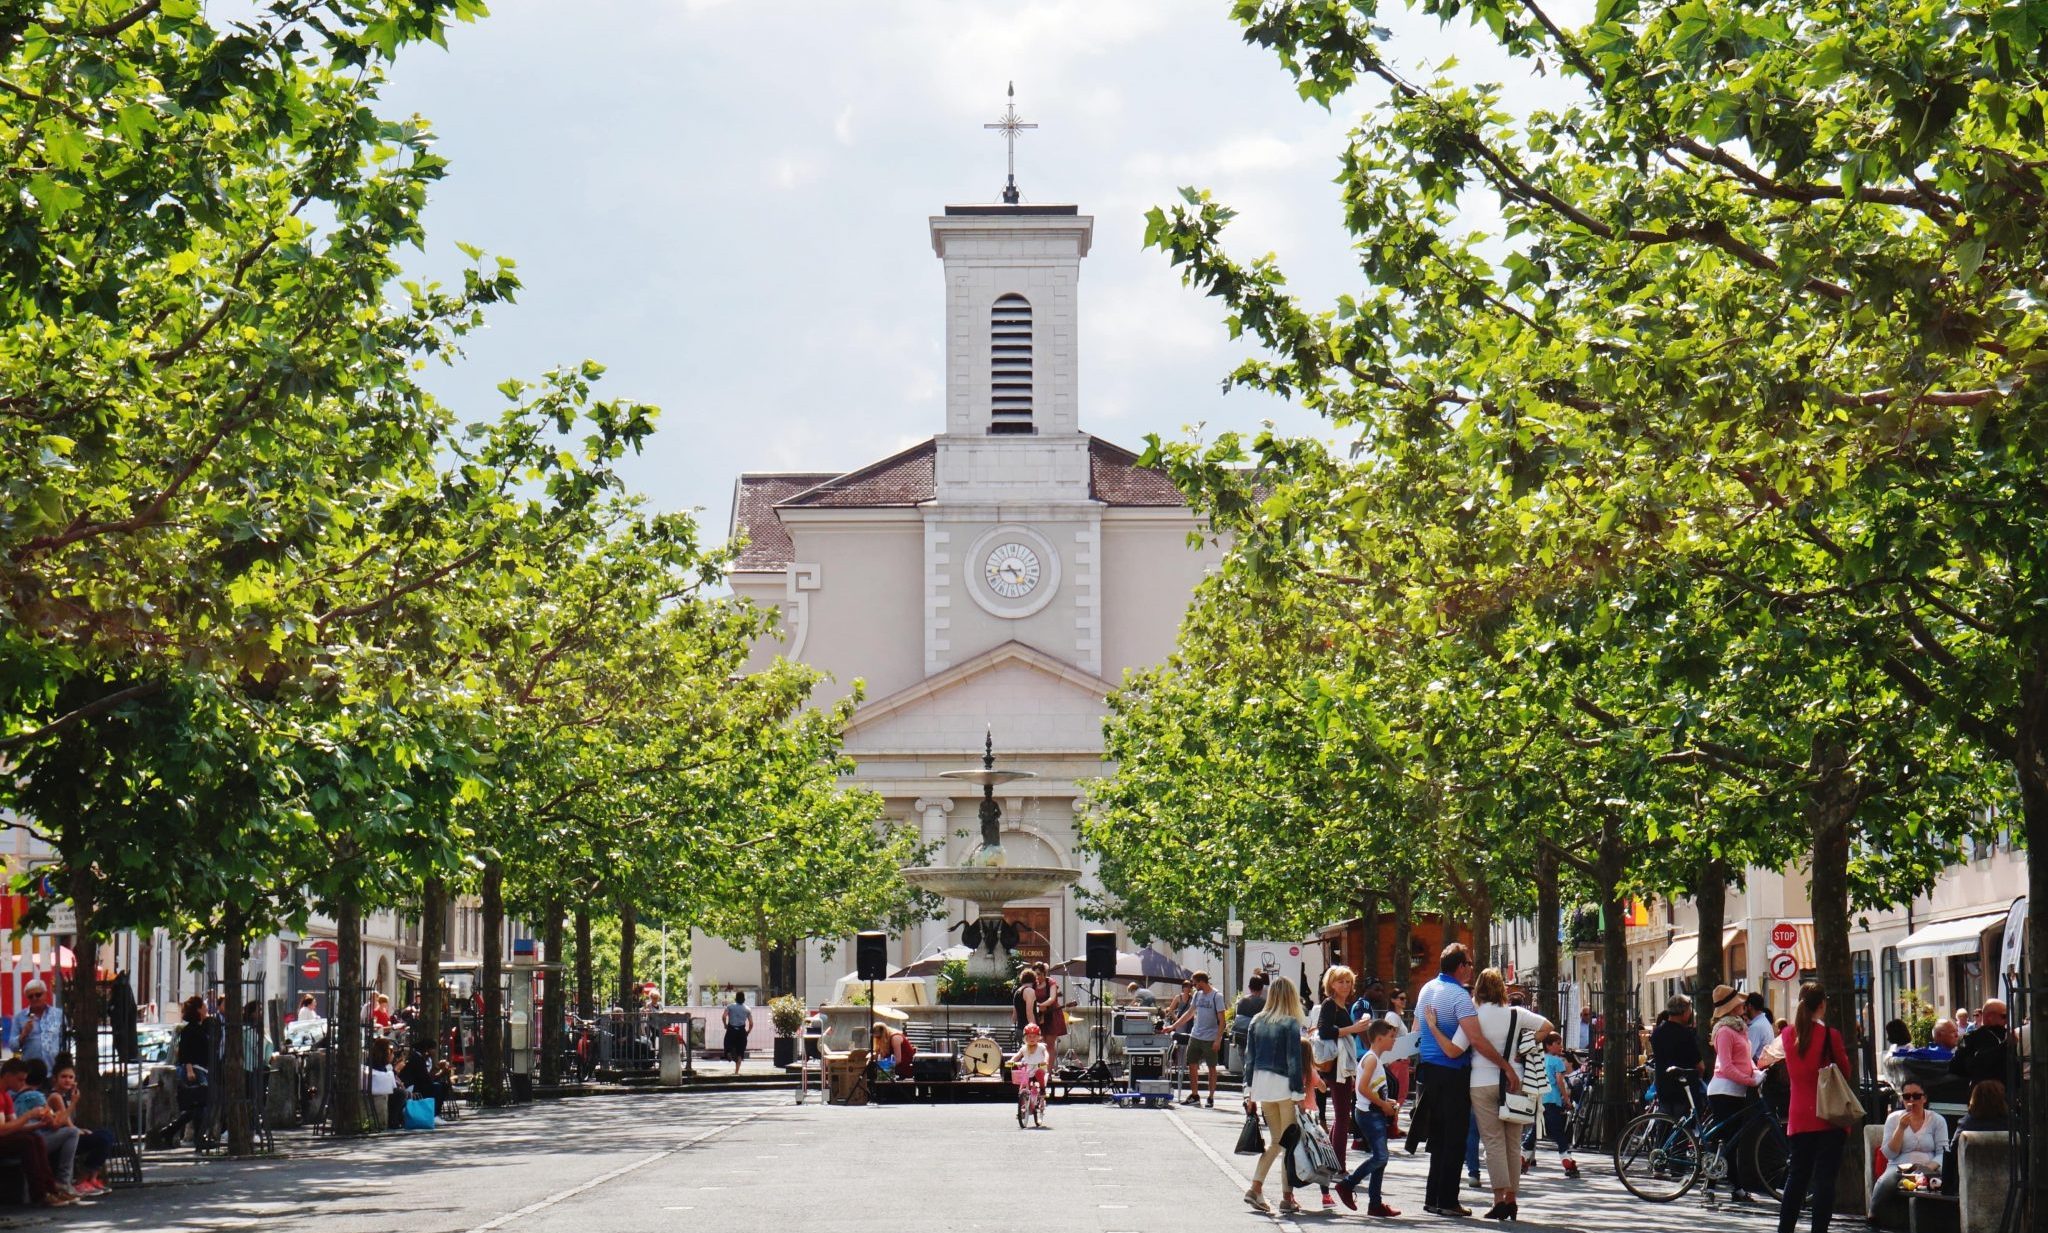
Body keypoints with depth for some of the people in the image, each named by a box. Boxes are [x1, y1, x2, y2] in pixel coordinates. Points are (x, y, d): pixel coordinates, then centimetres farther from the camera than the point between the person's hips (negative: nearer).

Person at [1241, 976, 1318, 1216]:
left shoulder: (1257, 1022, 7)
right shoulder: (1291, 1023, -8)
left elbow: (1249, 1057, 9)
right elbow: (1294, 1060, -11)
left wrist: (1249, 1092, 14)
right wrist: (1300, 1095, -9)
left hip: (1260, 1083, 6)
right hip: (1283, 1084, -6)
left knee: (1275, 1140, 15)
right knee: (1290, 1141, 3)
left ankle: (1256, 1188, 3)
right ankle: (1287, 1197, 3)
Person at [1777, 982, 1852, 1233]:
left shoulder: (1788, 1035, 2)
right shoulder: (1829, 1035, -12)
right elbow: (1845, 1070, -1)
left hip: (1799, 1116, 4)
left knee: (1796, 1175, 13)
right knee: (1825, 1178, -3)